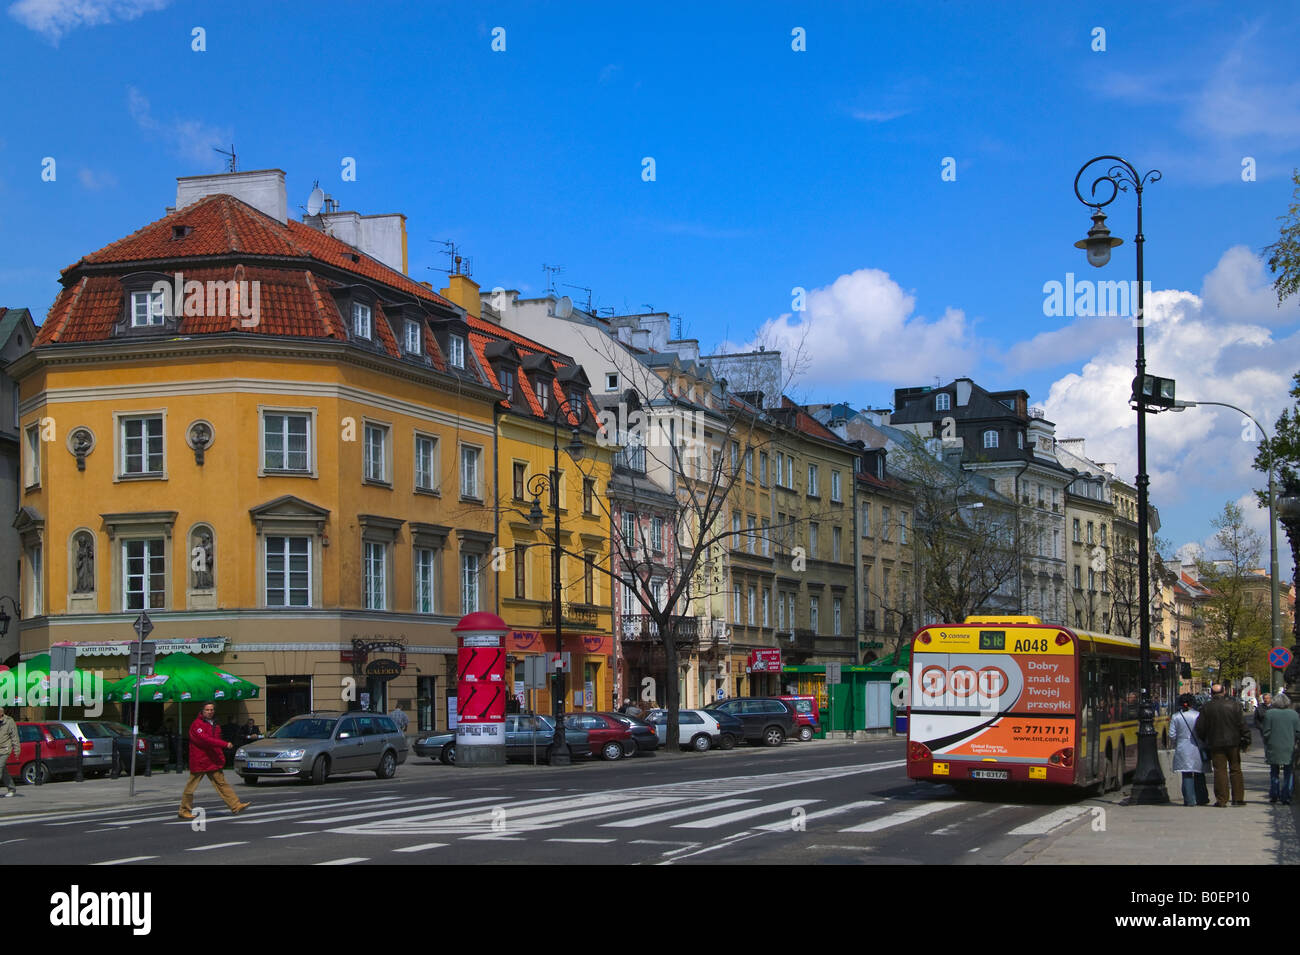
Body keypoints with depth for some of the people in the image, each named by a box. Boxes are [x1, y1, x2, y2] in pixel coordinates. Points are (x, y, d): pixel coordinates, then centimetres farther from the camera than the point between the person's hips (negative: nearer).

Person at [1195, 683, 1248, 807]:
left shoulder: (1207, 708, -4)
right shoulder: (1233, 705, -3)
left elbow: (1200, 727, -2)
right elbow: (1242, 724, -2)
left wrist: (1204, 741, 13)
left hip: (1216, 744, -1)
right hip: (1233, 742, 1)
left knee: (1220, 770, 1)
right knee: (1235, 769, 10)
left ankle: (1221, 800, -2)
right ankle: (1238, 798, 10)